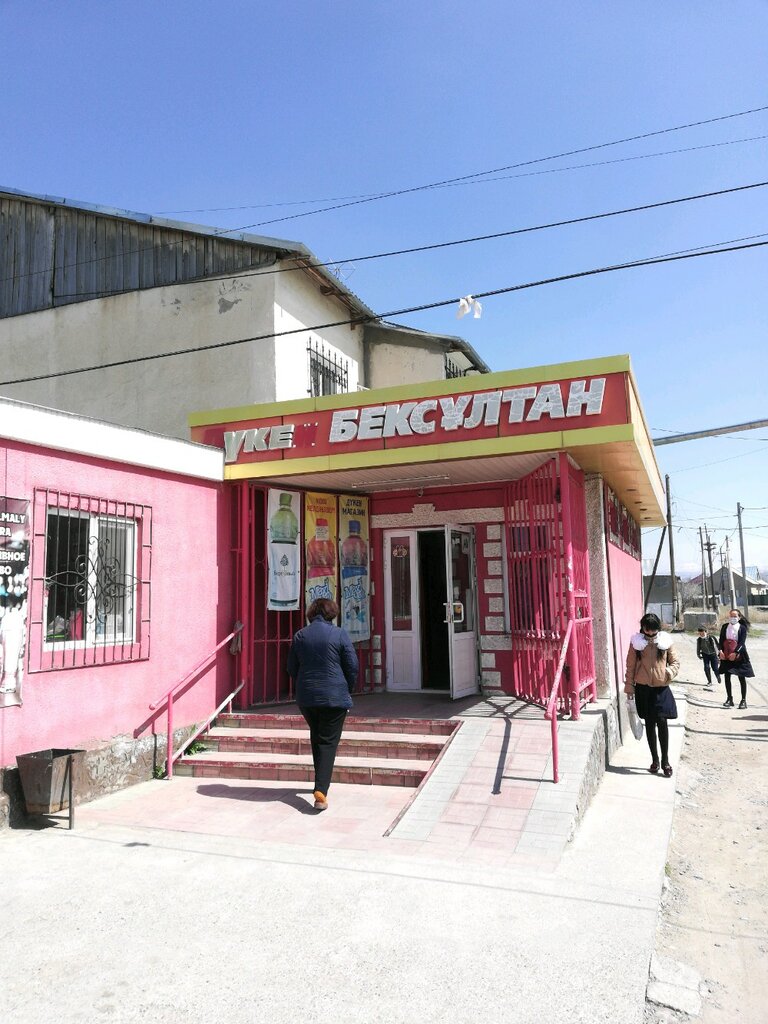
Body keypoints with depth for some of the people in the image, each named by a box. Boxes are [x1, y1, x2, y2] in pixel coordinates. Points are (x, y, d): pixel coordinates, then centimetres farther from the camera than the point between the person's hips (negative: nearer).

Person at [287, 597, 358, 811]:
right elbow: (352, 666, -6)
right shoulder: (339, 635, -7)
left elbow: (292, 668, 9)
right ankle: (321, 790, -11)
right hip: (334, 697, -4)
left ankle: (321, 783, 31)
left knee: (316, 739, 21)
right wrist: (347, 690, 9)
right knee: (328, 742, 1)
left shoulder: (300, 636, 3)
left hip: (306, 698, 4)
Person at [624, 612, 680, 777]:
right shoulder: (636, 643, -1)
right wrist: (629, 687, 1)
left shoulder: (665, 641, 0)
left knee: (662, 722, -9)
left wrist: (670, 672, -13)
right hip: (643, 689, 1)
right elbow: (630, 666, 3)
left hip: (661, 688, 0)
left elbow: (675, 662, 8)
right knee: (649, 723, 8)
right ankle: (655, 760, 20)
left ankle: (665, 760, 5)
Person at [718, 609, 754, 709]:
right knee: (727, 676, 6)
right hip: (726, 655, 4)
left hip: (739, 655, -4)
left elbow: (742, 642, -14)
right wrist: (721, 650, -13)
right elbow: (721, 640, 2)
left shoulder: (742, 628, -6)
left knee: (741, 678, 4)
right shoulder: (725, 626, 5)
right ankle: (729, 698, 16)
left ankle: (743, 700, 10)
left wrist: (735, 653, -24)